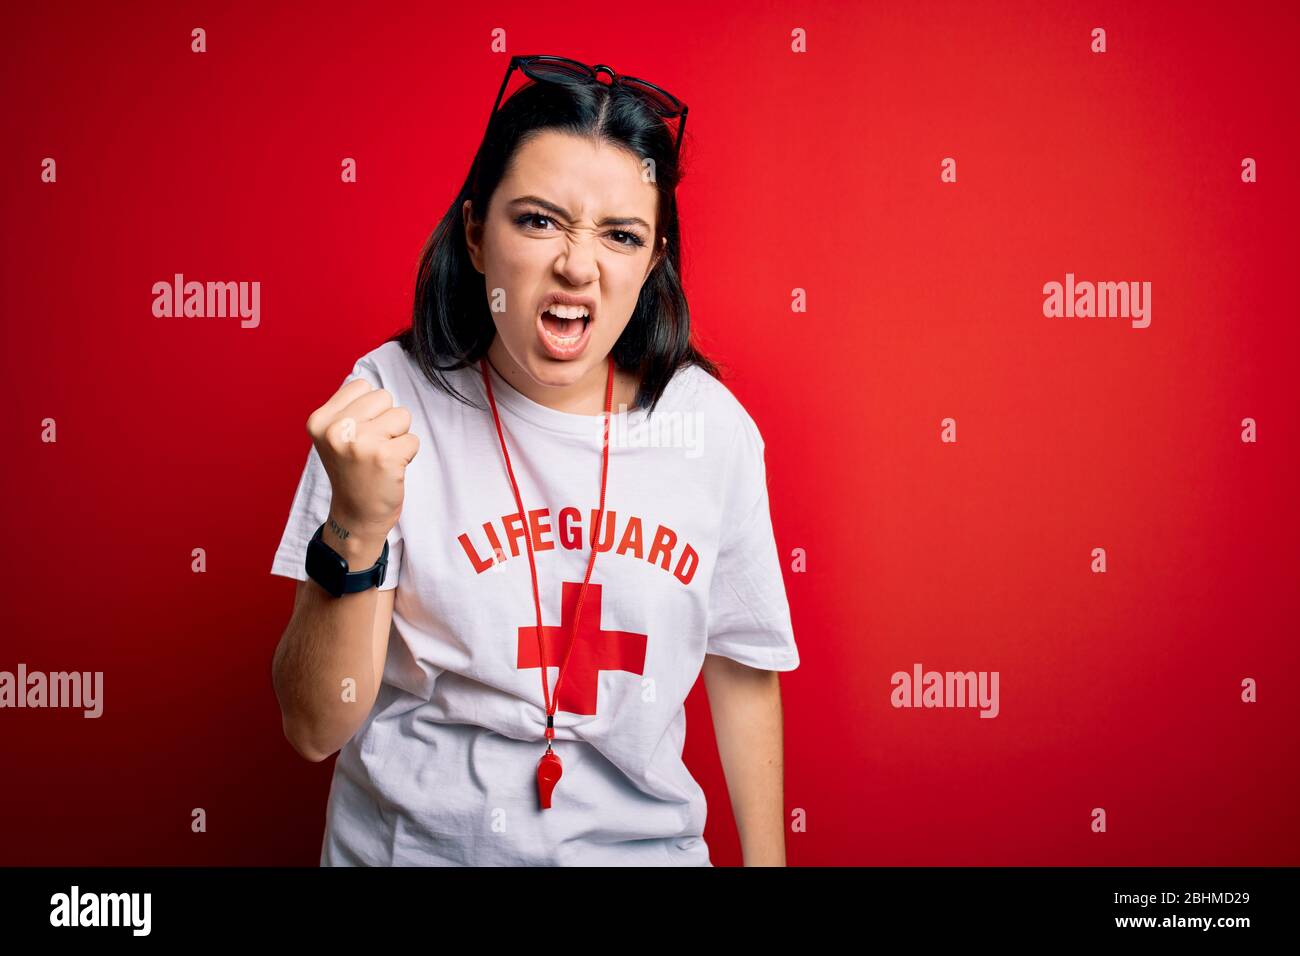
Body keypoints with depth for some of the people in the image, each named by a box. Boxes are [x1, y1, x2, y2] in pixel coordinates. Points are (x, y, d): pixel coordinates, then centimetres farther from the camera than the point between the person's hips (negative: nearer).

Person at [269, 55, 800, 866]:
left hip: (640, 840, 2)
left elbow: (741, 667, 4)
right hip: (415, 841, -1)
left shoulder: (713, 425, -9)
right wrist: (356, 529, -30)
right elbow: (316, 730, -15)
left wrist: (767, 857, 6)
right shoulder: (390, 403, -16)